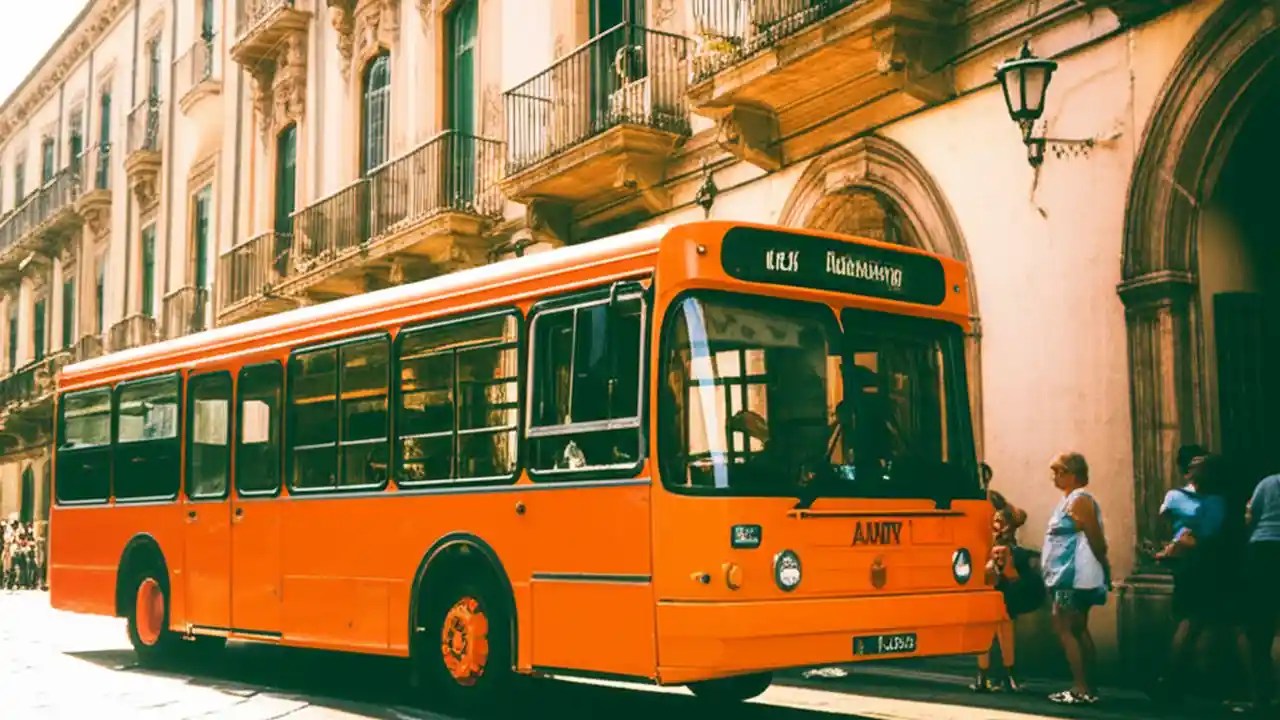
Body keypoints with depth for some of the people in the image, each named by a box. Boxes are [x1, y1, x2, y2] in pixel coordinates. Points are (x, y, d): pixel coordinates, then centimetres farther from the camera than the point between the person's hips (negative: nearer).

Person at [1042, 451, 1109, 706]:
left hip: (1075, 576, -11)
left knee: (1064, 628, -9)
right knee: (1078, 630, 12)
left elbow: (1096, 540, -16)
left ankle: (1082, 688, -9)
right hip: (1071, 576, 11)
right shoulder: (1070, 500, 17)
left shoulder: (1079, 500, -14)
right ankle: (1088, 687, 15)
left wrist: (1104, 568, -8)